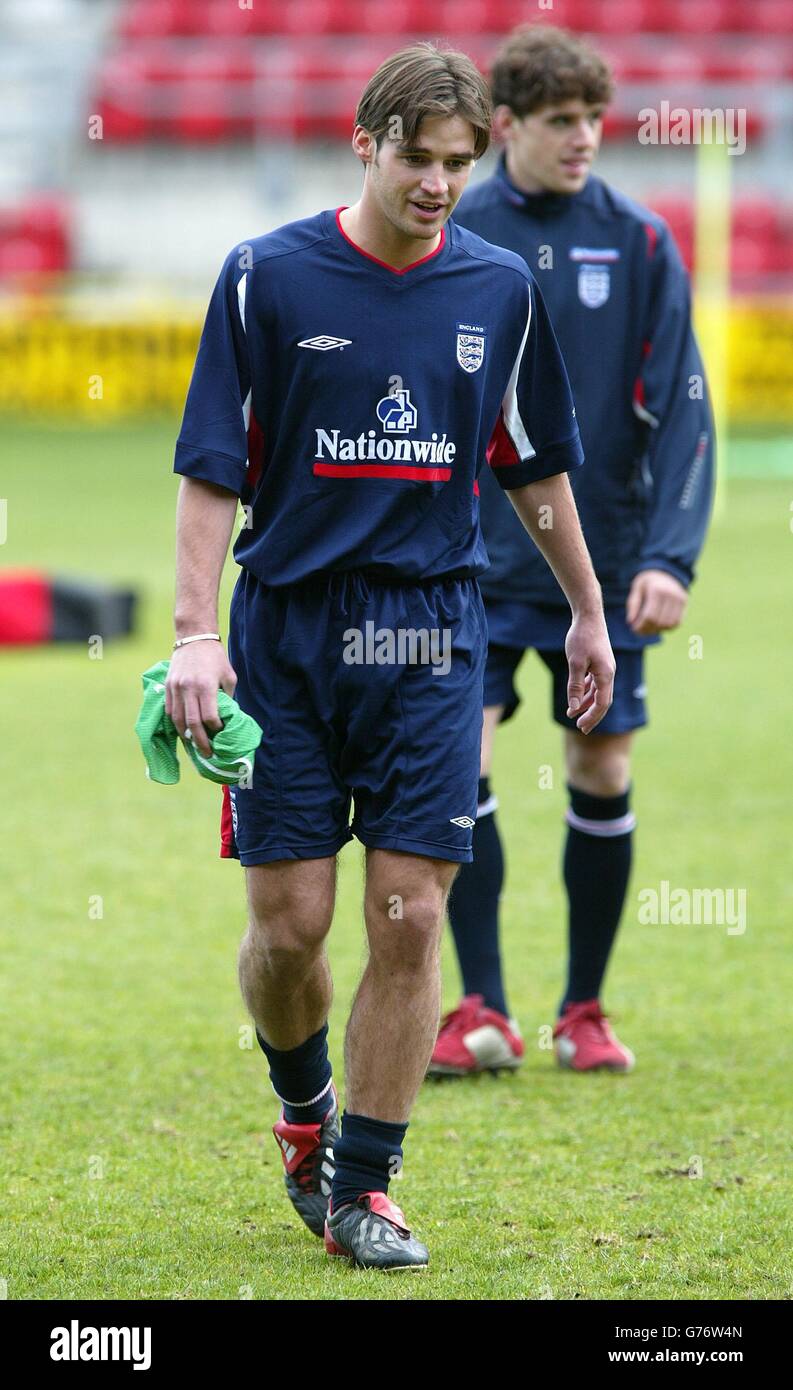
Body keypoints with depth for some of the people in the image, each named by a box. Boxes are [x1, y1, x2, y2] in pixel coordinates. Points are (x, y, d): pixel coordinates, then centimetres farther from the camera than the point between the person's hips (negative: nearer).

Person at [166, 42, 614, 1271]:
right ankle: (304, 1113, 29)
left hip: (432, 636, 2)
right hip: (288, 630, -2)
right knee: (287, 926, -1)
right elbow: (213, 468, -4)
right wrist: (196, 633, -12)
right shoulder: (268, 277, -4)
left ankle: (360, 1185, 5)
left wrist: (589, 613, 22)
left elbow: (536, 467, 18)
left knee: (408, 923, -5)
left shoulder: (499, 289, 5)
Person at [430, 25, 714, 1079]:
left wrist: (672, 558, -15)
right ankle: (484, 1012, -5)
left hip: (606, 561, 0)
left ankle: (584, 1013, 17)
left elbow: (684, 409, -5)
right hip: (481, 559, 0)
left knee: (603, 778, 4)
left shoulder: (640, 244, -3)